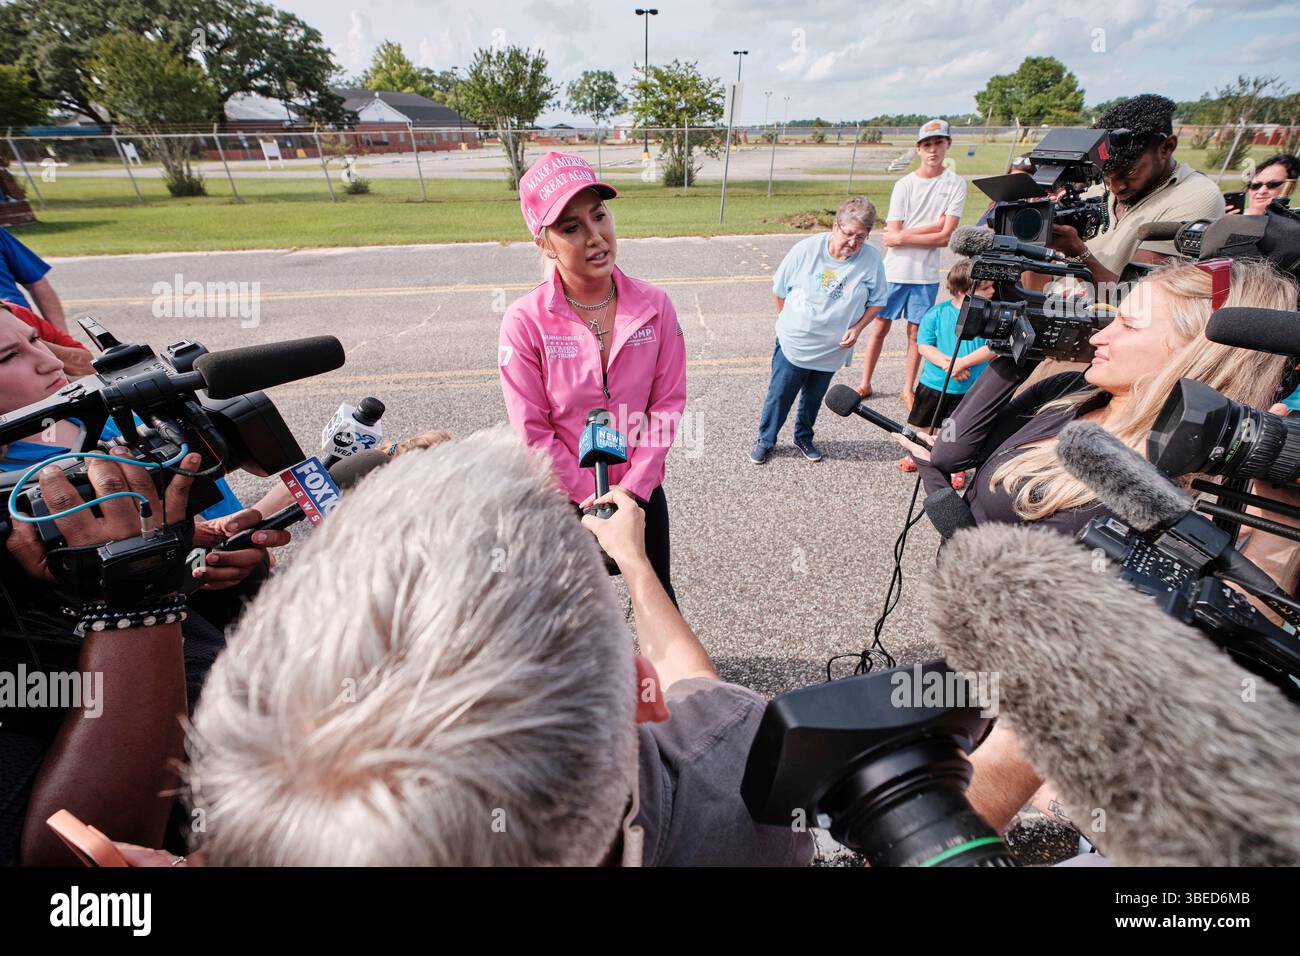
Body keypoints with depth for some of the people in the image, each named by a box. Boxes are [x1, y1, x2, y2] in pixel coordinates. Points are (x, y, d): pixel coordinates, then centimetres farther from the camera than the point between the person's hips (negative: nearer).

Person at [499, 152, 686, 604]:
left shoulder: (654, 304, -10)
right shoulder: (525, 321, -18)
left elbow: (668, 402, -7)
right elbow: (534, 431, -15)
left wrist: (632, 487, -12)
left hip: (641, 488, 2)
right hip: (565, 497, -1)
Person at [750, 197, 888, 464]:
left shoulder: (871, 260, -12)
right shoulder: (806, 249, -15)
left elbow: (877, 301, 1)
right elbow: (779, 290, -3)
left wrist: (857, 327, -13)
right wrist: (789, 320, 2)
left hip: (832, 349, 2)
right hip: (793, 343, -2)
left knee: (814, 398, 18)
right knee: (779, 395, 7)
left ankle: (804, 437, 41)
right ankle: (765, 440, 27)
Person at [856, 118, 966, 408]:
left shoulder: (956, 184, -2)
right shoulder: (904, 185, -2)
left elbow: (945, 237, -11)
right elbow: (891, 237, -9)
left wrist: (904, 236, -12)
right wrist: (933, 225, -11)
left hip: (926, 274, 0)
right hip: (895, 270, 0)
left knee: (916, 331, 7)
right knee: (881, 326, 6)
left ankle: (907, 389, 18)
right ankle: (865, 383, 18)